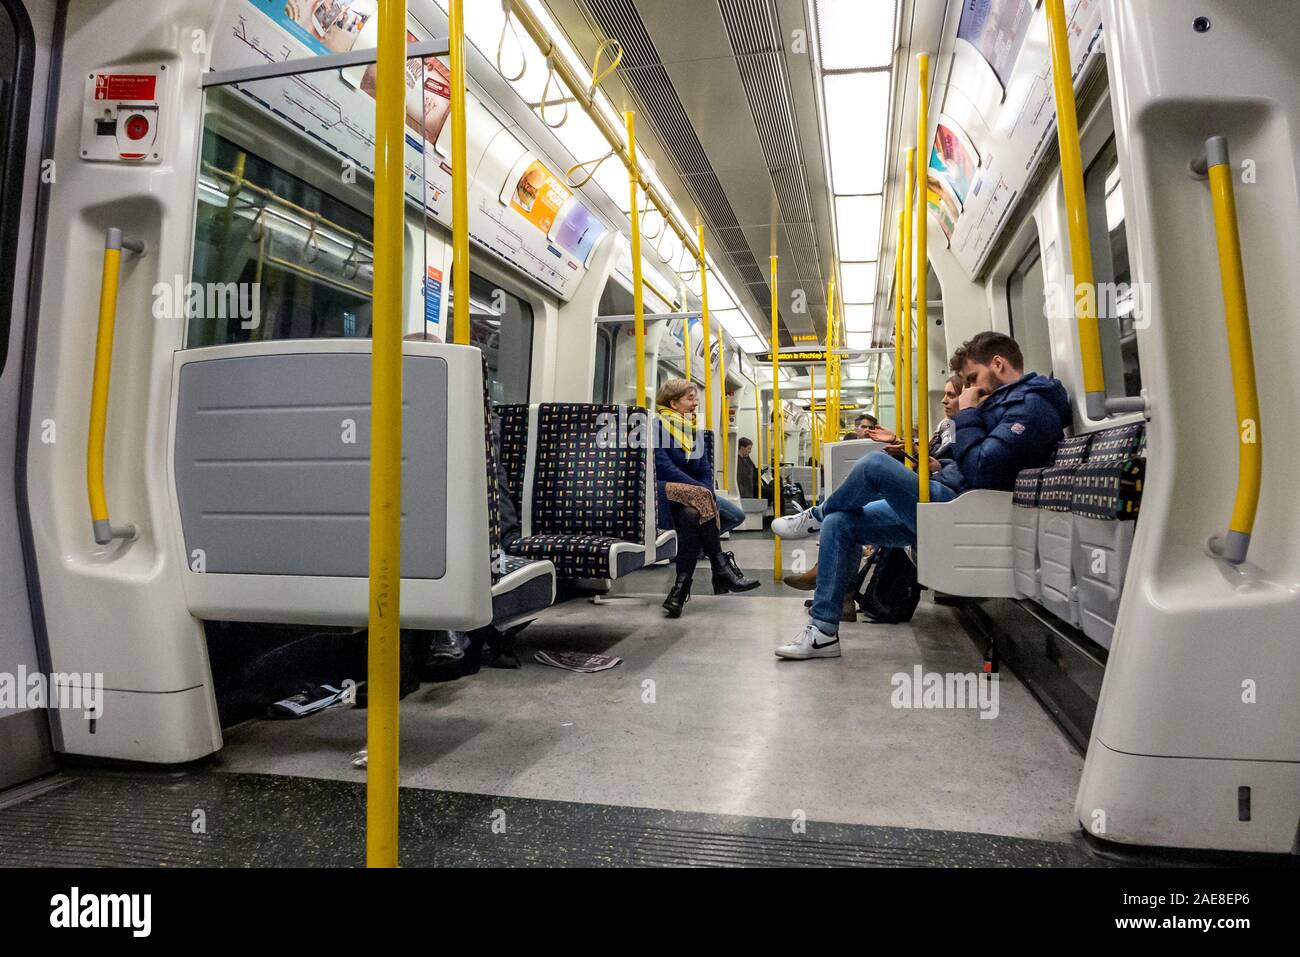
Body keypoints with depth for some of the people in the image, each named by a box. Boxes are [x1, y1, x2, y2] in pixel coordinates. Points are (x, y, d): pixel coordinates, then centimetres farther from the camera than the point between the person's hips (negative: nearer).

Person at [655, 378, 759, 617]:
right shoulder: (657, 425, -2)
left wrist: (707, 495, -8)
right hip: (660, 490, -5)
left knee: (692, 515, -31)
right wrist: (702, 491, -19)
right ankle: (721, 568, -25)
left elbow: (706, 471, 15)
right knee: (700, 496, -33)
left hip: (690, 495, 5)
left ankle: (681, 586, -31)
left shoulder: (694, 431, 20)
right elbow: (663, 467, -13)